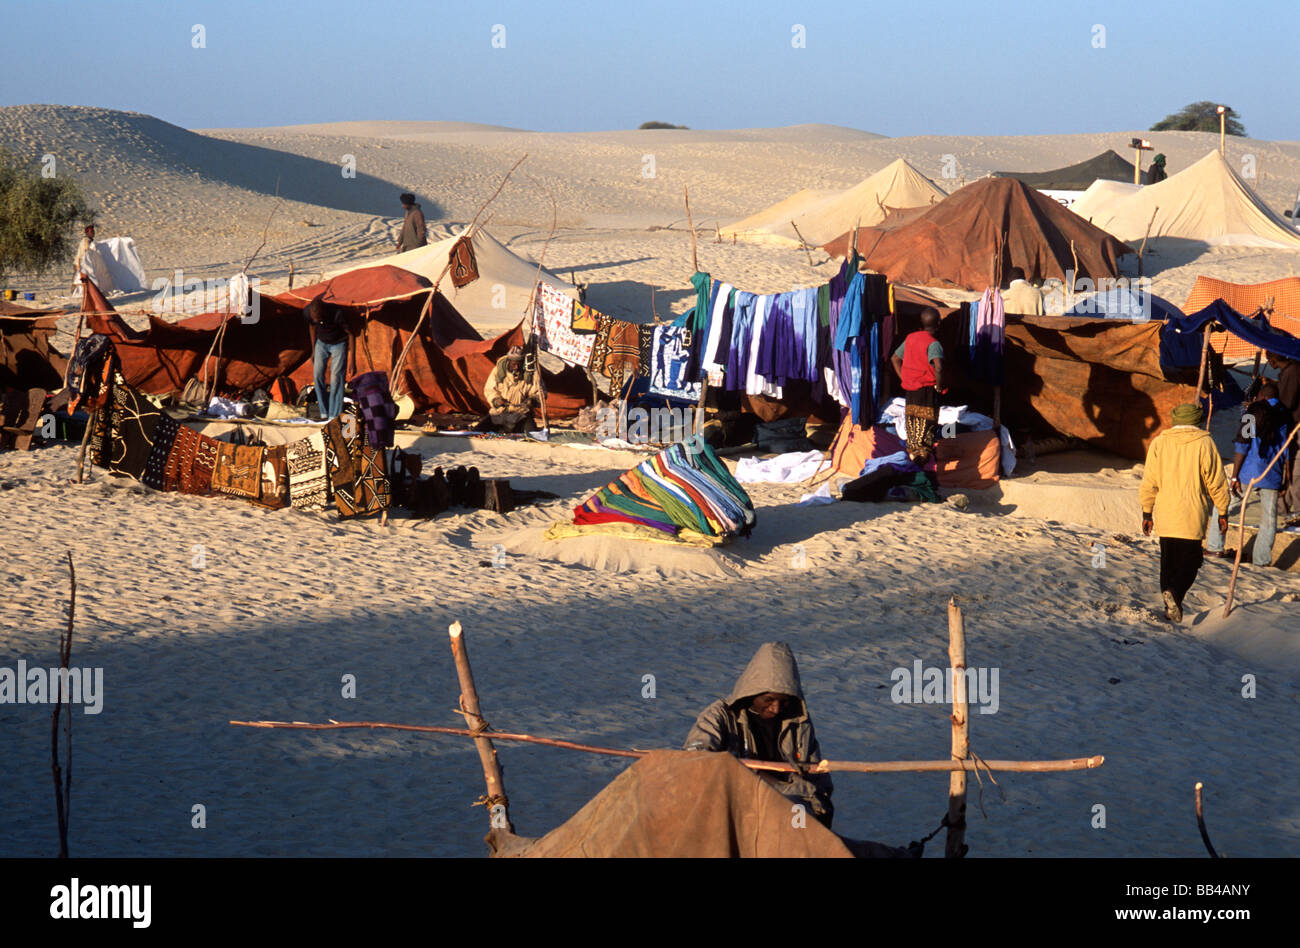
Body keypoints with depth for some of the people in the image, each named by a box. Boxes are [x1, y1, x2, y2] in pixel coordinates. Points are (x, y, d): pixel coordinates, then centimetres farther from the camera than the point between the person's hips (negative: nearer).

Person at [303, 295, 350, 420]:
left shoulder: (337, 314, -36)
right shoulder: (307, 312, -22)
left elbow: (350, 333, -21)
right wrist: (314, 350, 10)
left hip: (338, 343, -4)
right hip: (322, 343, 5)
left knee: (336, 376, -13)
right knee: (317, 374, -3)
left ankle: (334, 416, -10)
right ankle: (324, 413, 7)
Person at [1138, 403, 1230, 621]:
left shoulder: (1159, 443, 3)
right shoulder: (1204, 443, -4)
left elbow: (1149, 482, 4)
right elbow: (1216, 481, -3)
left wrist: (1147, 513, 12)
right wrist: (1222, 512, 5)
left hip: (1165, 515, 3)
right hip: (1192, 517, -3)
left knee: (1168, 561, 13)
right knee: (1190, 560, 3)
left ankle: (1170, 609, 13)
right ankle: (1175, 592, -21)